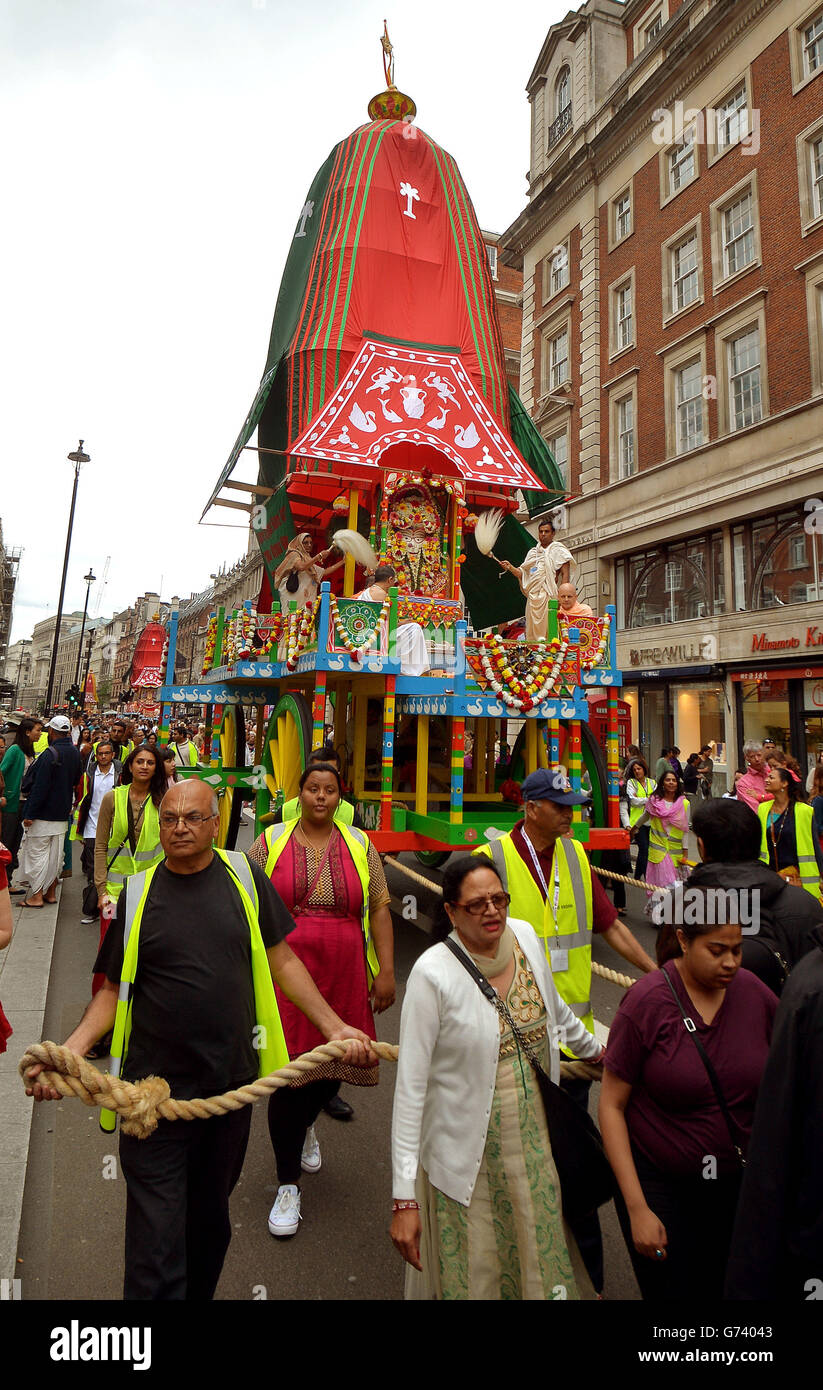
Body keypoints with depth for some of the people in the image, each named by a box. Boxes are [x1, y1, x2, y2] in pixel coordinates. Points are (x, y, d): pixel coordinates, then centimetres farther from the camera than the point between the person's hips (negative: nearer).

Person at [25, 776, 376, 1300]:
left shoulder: (243, 876, -3)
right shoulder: (138, 894, -3)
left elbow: (282, 961, 2)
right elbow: (115, 989, 4)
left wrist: (335, 1027, -1)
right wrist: (69, 1050, -12)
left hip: (231, 1080, 2)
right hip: (155, 1085, -2)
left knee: (211, 1213, 20)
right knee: (156, 1232, 2)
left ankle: (201, 1290, 45)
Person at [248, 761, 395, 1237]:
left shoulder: (360, 845, 3)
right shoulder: (271, 841, 1)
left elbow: (380, 908, 4)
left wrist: (386, 971, -1)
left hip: (344, 975, 2)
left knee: (335, 1061, 13)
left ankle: (306, 1124, 49)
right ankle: (289, 1185, 23)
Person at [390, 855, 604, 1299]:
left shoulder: (525, 936, -7)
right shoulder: (433, 973, -22)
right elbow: (411, 1086, -17)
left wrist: (593, 1049, 29)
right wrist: (404, 1199, -15)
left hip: (535, 1143, 5)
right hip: (468, 1158, -4)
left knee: (542, 1265, 19)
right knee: (473, 1276, 11)